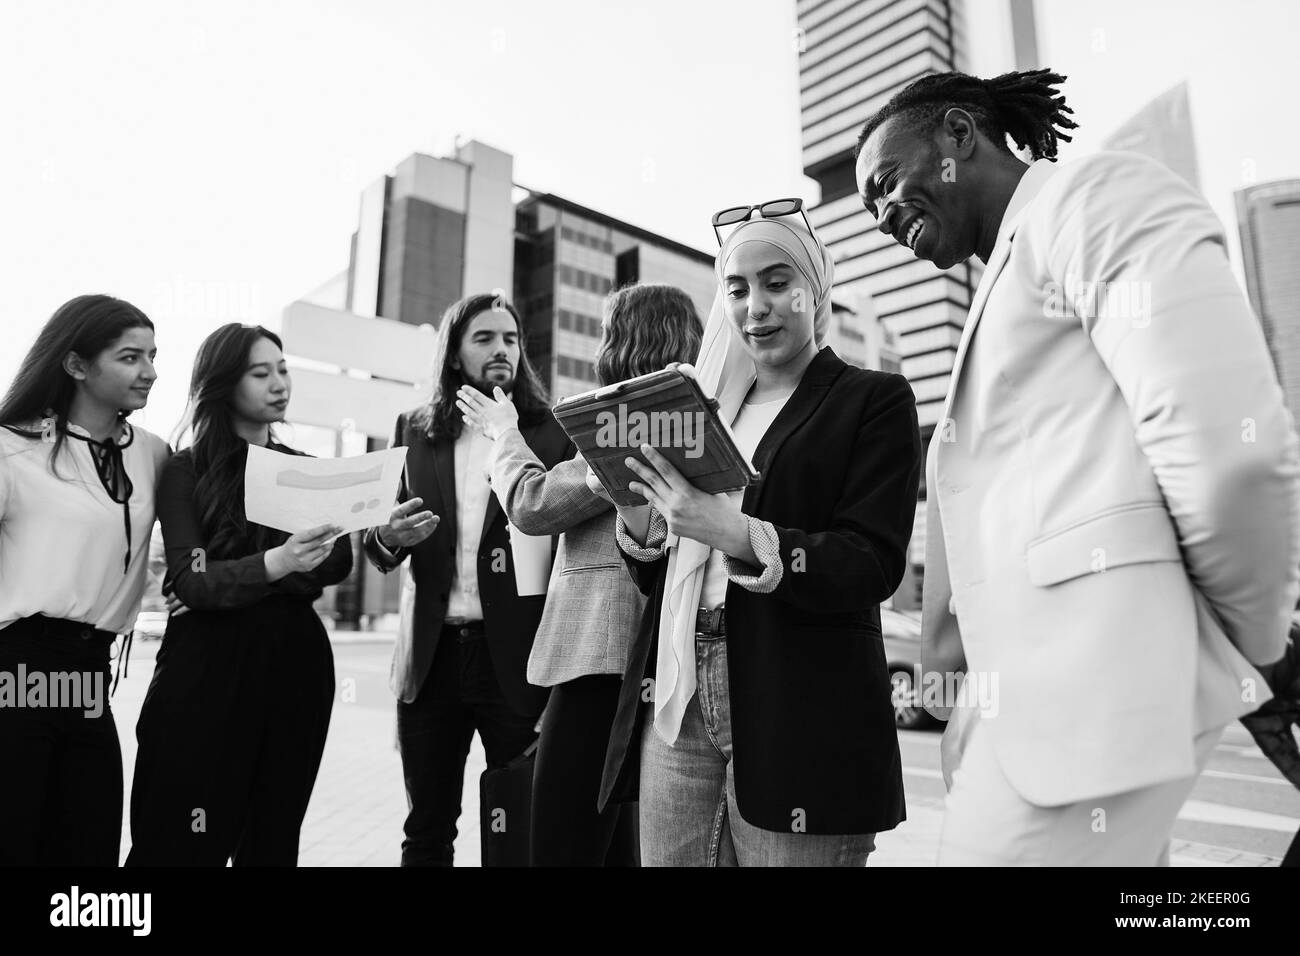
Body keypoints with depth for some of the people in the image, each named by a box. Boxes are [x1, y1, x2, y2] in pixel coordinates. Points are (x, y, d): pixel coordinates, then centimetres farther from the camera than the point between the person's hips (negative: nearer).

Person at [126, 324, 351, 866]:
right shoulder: (187, 471, 0)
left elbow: (338, 564, 2)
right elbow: (190, 581, -12)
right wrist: (273, 564, -29)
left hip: (297, 663, 3)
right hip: (209, 668, -3)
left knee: (273, 839, 11)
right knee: (183, 842, 1)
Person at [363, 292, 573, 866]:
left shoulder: (552, 432, 0)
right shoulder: (415, 431, 9)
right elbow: (377, 549, 11)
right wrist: (388, 536, -10)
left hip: (515, 656, -2)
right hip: (432, 654, 3)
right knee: (426, 834, 13)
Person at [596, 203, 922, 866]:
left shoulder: (874, 400, 3)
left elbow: (873, 566, -10)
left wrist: (738, 534, -24)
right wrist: (637, 520, -5)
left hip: (800, 724, -4)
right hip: (675, 707, 4)